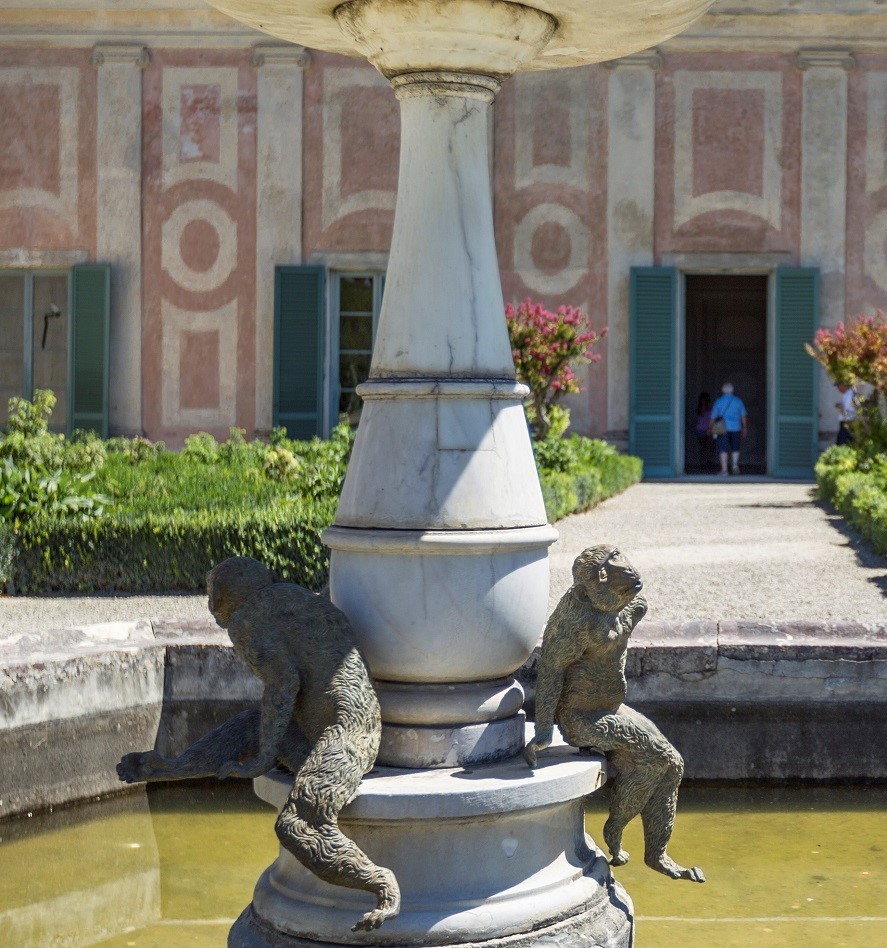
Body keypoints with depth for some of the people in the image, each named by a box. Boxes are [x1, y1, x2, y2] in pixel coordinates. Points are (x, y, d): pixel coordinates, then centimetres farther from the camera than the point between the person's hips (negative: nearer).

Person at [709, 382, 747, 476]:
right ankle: (735, 464, -2)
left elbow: (713, 417, 1)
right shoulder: (738, 401, 2)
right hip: (735, 428, 1)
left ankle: (724, 469, -3)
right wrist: (745, 428, 17)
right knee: (735, 448, 16)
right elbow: (744, 416, 7)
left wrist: (710, 428, 12)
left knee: (723, 450, 1)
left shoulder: (719, 402, -2)